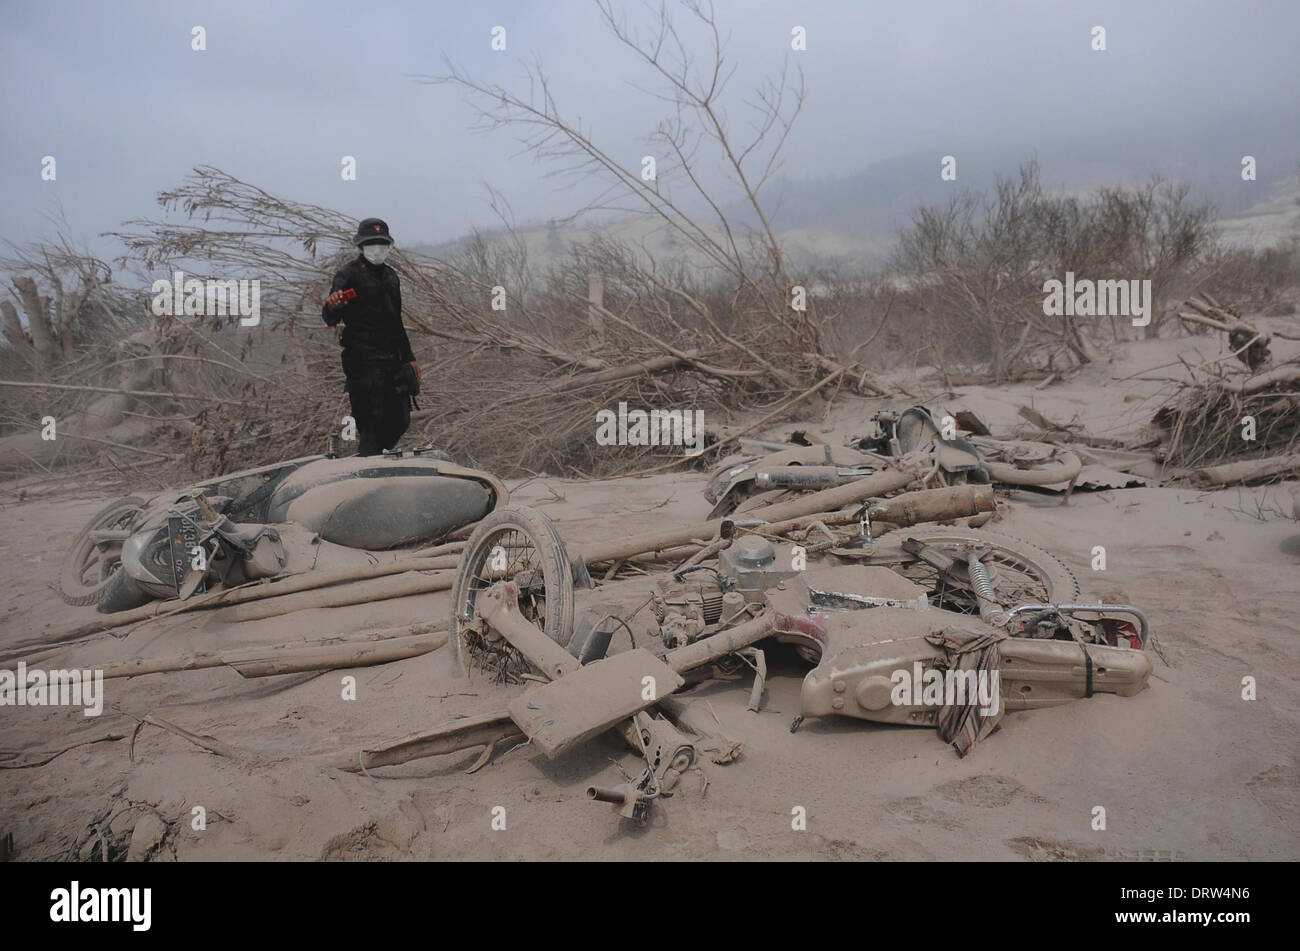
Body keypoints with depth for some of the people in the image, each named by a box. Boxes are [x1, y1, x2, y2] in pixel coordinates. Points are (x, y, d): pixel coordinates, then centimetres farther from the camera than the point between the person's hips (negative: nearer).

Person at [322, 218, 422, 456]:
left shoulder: (390, 276, 19)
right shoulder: (349, 273, -4)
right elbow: (330, 318, -18)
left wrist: (409, 358, 24)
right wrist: (332, 307, -42)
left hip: (392, 360, 7)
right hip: (363, 361, -7)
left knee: (400, 421, 8)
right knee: (371, 423, -11)